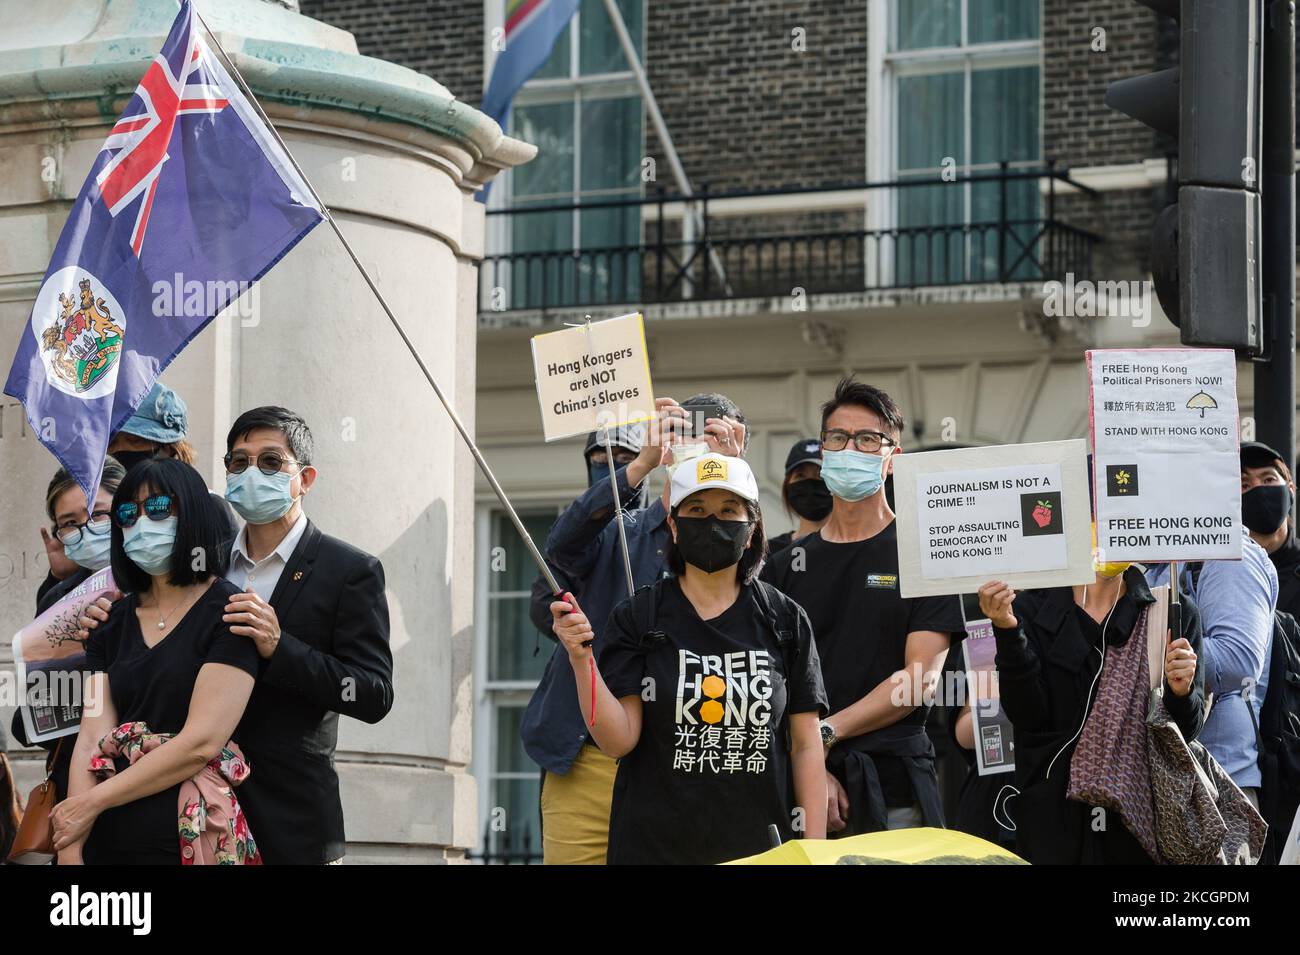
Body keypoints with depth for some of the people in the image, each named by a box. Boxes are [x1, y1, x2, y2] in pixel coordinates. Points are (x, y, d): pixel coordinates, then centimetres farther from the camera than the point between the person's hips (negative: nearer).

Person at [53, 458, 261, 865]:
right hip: (108, 839, 5)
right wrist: (69, 851, -13)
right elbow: (91, 739, 0)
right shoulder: (113, 622, 12)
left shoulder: (228, 612, -5)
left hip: (187, 841, -5)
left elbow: (201, 742, -14)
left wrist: (91, 802, -10)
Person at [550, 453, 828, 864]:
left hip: (761, 847, 1)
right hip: (654, 847, -1)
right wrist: (580, 659, -19)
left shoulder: (784, 621, 4)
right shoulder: (637, 618, 1)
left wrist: (814, 851, -2)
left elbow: (806, 745, 3)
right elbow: (618, 741, -6)